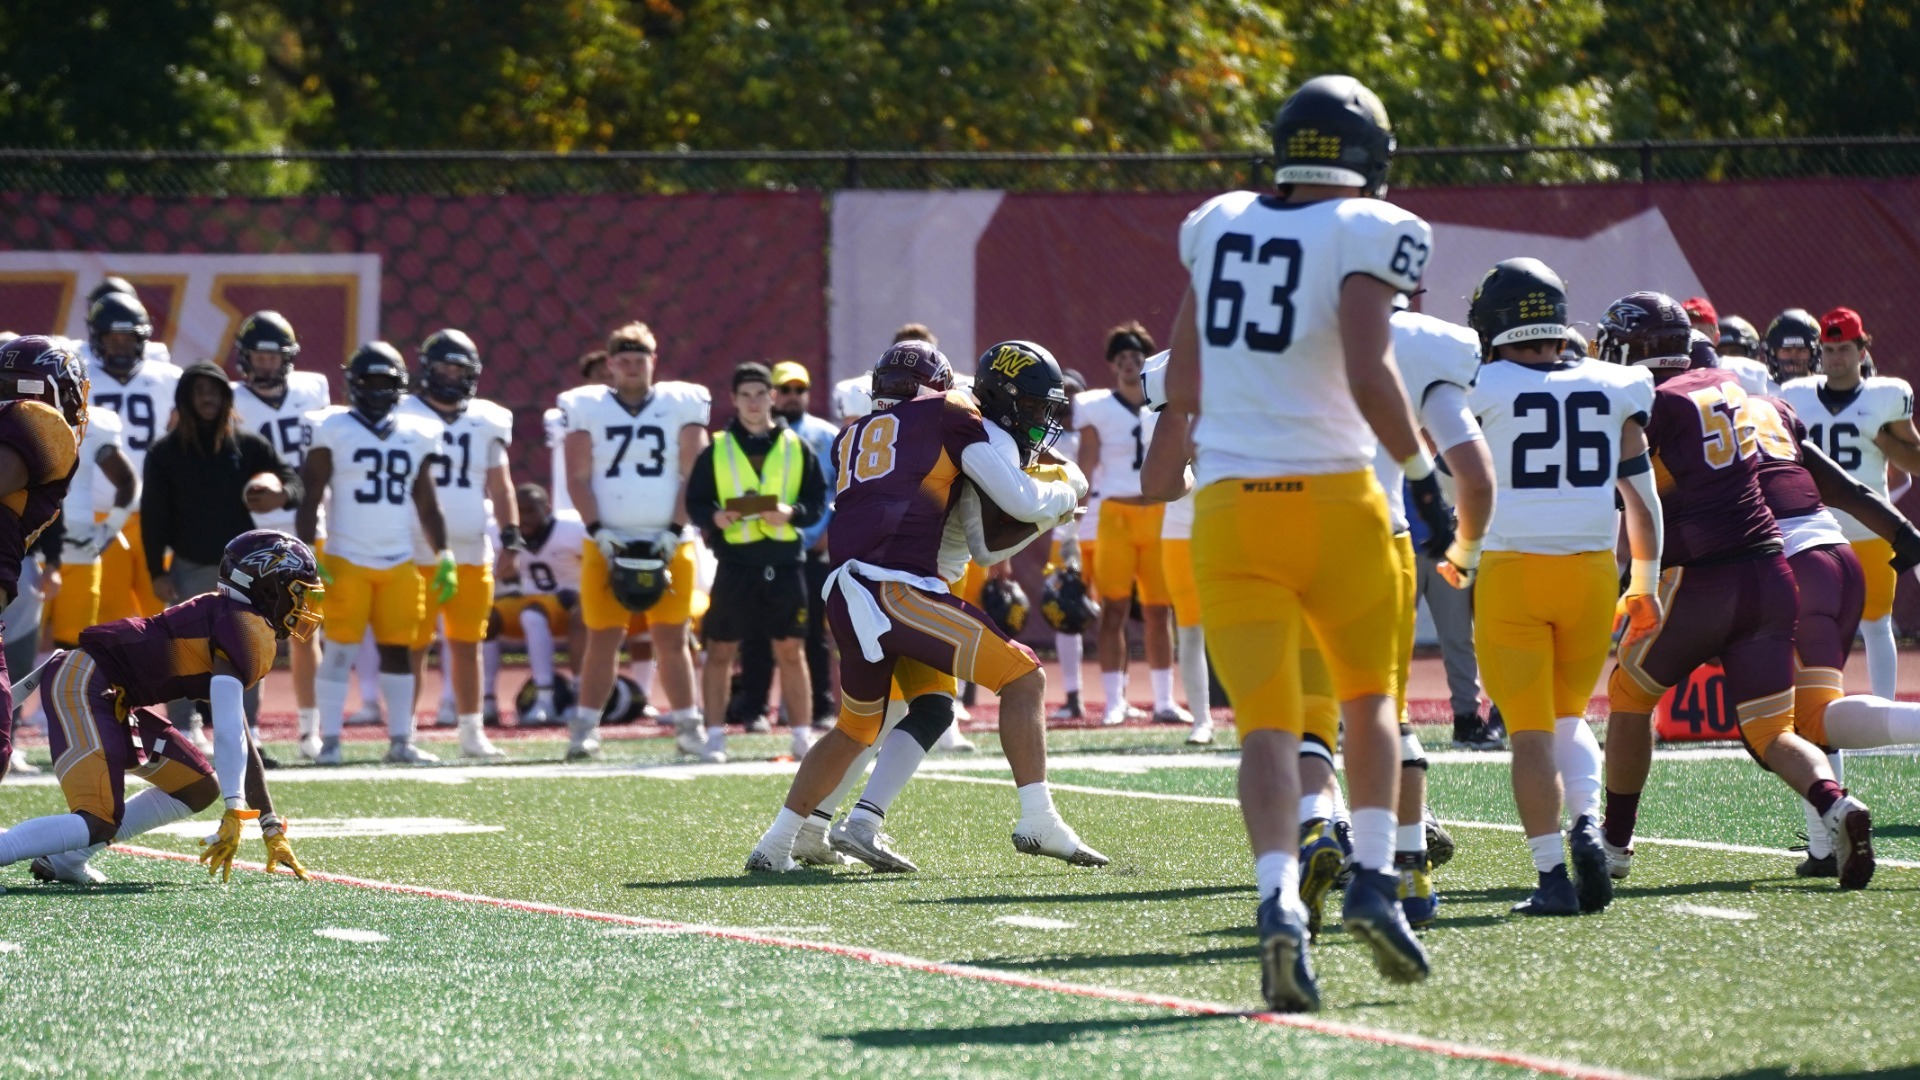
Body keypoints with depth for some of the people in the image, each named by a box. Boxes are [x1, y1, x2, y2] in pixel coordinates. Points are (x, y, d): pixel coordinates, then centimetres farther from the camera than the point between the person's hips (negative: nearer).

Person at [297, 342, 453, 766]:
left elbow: (427, 504, 16)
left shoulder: (415, 437, 10)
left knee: (397, 649, 5)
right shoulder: (334, 432, -3)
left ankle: (401, 741, 10)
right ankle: (329, 742, 0)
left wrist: (444, 555, 9)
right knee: (340, 648, -4)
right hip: (346, 560, -4)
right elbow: (310, 496, -4)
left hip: (400, 563, 4)